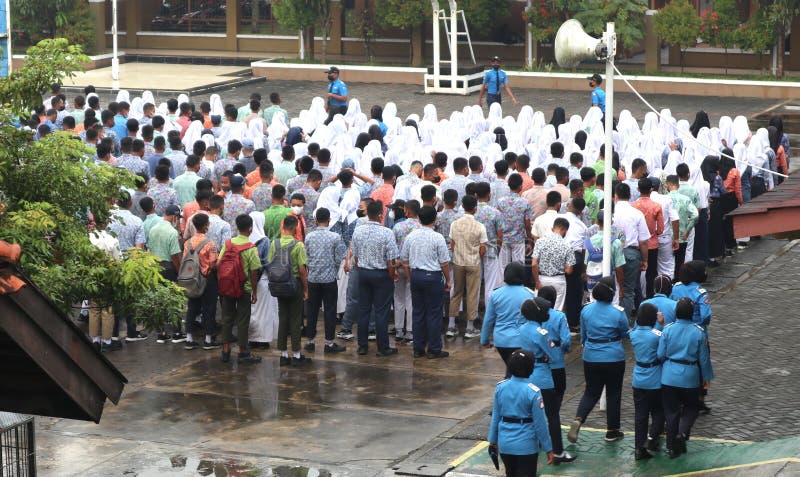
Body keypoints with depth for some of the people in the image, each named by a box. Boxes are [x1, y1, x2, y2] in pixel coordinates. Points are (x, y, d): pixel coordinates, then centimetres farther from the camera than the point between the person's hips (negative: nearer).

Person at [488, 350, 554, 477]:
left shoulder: (501, 388, -5)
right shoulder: (533, 392, -18)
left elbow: (495, 417, 3)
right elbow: (540, 423, -13)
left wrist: (493, 440, 16)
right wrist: (548, 448, -5)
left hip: (505, 444, 4)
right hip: (526, 446, -4)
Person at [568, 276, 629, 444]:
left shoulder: (586, 310, -4)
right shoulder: (618, 312, -14)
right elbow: (625, 334, 1)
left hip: (591, 359, 3)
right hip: (614, 359, -3)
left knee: (591, 392, 13)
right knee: (613, 394, 12)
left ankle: (577, 420, -10)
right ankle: (612, 431, 20)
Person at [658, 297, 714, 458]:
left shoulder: (668, 330, -8)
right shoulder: (698, 332, -9)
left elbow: (661, 355, -5)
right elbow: (704, 358, -2)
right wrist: (707, 377, 10)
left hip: (669, 377, 1)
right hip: (690, 378, -1)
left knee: (671, 411, 10)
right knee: (691, 408, 19)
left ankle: (672, 447, 14)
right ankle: (682, 433, -5)